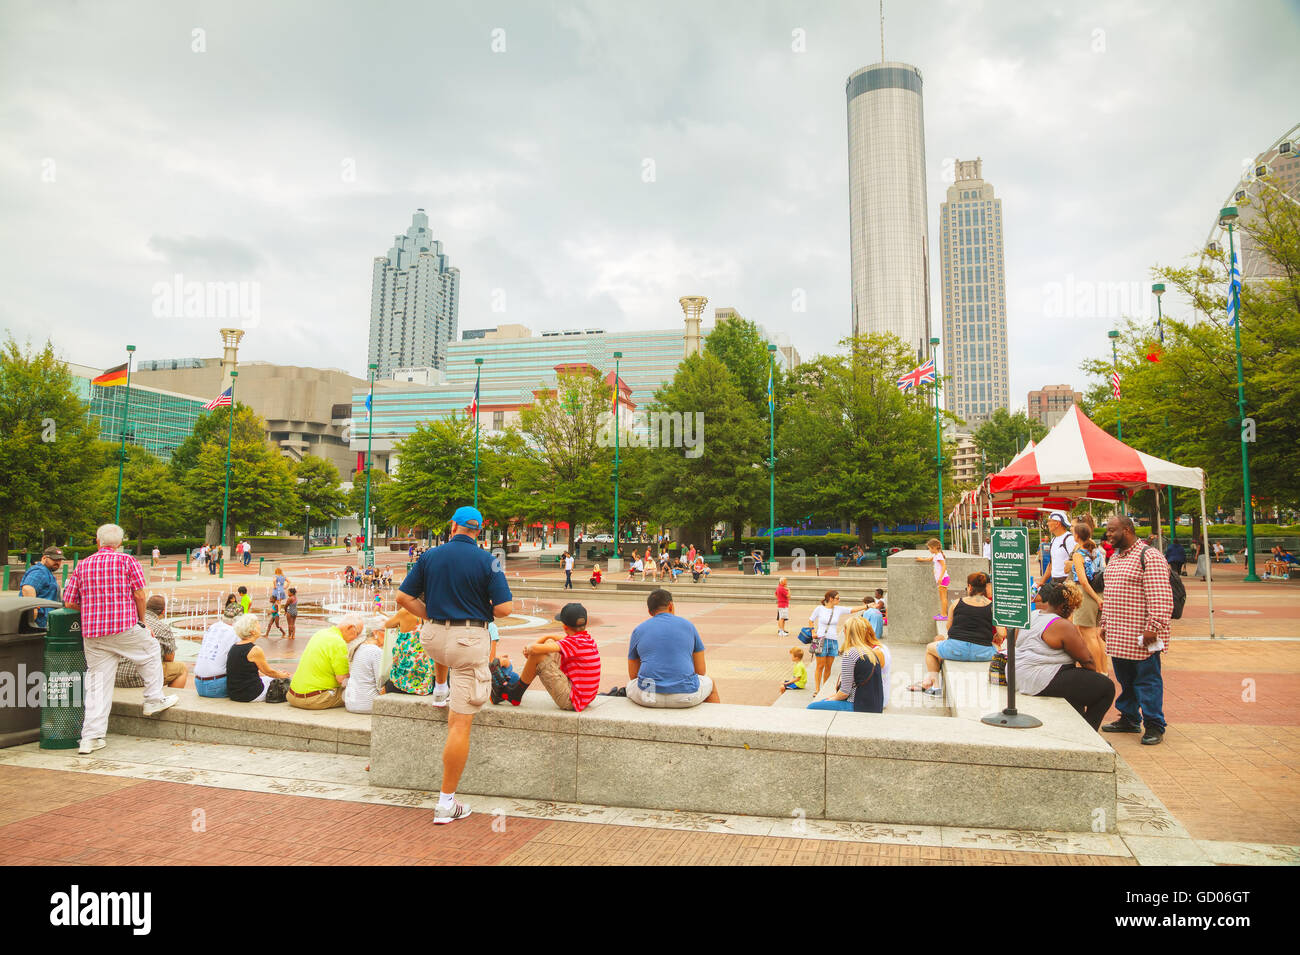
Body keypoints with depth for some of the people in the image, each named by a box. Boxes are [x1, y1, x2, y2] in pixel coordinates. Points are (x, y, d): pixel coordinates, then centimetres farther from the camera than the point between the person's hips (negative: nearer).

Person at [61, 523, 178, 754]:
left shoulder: (82, 565, 10)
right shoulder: (127, 561, -1)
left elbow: (69, 602, 9)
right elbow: (139, 595, -6)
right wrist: (142, 620, 9)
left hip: (91, 632, 4)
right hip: (125, 627, -4)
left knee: (97, 683, 6)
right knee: (150, 653, 23)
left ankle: (91, 737, 6)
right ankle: (153, 701, 27)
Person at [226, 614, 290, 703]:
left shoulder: (234, 648, 6)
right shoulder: (255, 650, -18)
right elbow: (268, 671, -4)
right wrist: (282, 675, 17)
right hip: (251, 696, -8)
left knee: (265, 678, 28)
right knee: (284, 681, 10)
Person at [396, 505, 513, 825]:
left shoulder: (430, 556, 2)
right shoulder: (487, 561, -7)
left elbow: (403, 597, 3)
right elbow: (503, 608, -11)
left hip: (434, 637, 4)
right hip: (470, 642, -4)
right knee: (461, 723, -1)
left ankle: (440, 689, 52)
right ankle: (446, 803, 2)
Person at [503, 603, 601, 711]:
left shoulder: (574, 642, -21)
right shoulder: (588, 638, 7)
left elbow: (535, 649, -30)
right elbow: (550, 637, 19)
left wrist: (529, 648, -6)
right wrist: (530, 647, 3)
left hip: (571, 701, -10)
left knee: (536, 655, -13)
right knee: (549, 642, 13)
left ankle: (515, 695, 8)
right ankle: (517, 685, 21)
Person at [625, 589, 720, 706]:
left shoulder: (638, 630, 10)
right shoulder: (688, 625, 9)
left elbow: (633, 674, 16)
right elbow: (701, 671, 11)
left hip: (648, 697, 0)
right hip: (687, 696, 0)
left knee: (631, 684, 36)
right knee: (710, 682, 33)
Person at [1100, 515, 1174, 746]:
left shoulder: (1149, 556, -12)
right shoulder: (1114, 558, 16)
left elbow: (1161, 597, -18)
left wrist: (1154, 627, -22)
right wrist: (1105, 623, 21)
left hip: (1140, 636, -8)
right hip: (1117, 636, 8)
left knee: (1147, 681, 1)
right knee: (1124, 679, 16)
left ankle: (1154, 726, 11)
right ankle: (1129, 719, 27)